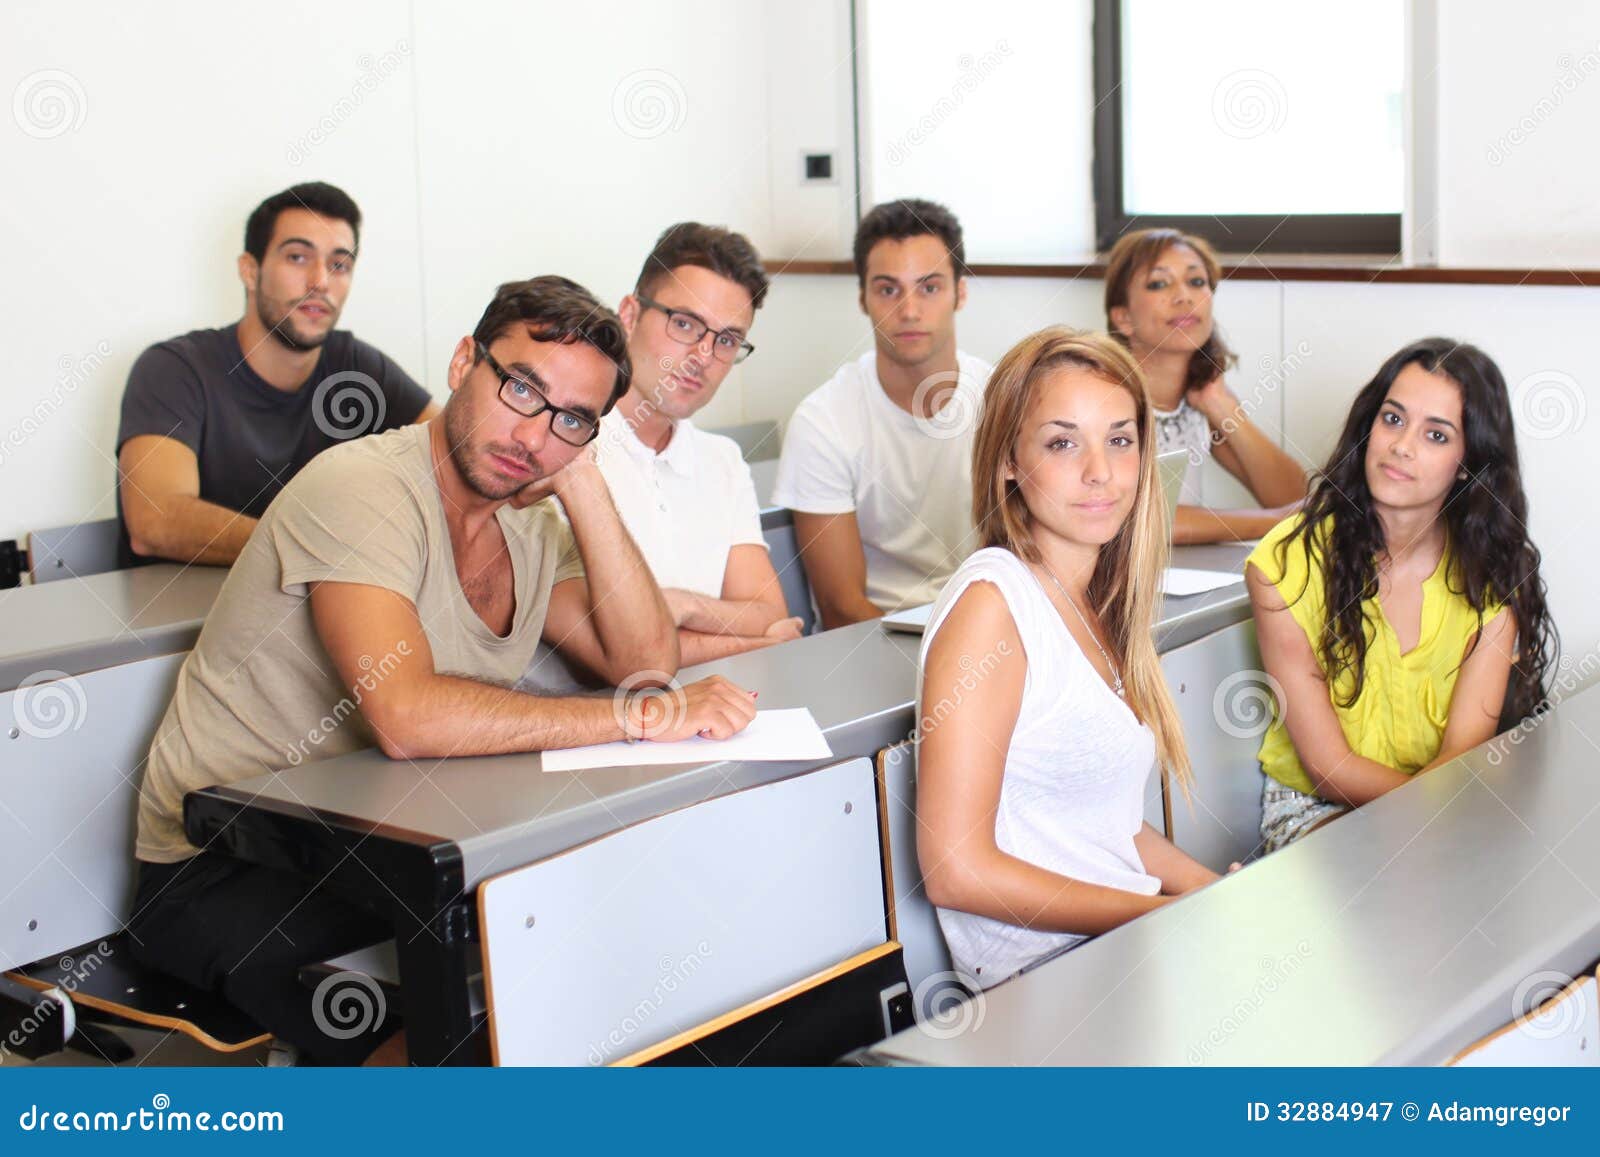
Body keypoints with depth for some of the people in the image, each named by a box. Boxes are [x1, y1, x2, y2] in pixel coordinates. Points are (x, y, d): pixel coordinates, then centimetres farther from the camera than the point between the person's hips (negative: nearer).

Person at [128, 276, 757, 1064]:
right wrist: (638, 718, -28)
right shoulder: (363, 488, -19)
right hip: (224, 878, -8)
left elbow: (646, 661, -2)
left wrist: (580, 481, -8)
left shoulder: (527, 526, 7)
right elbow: (407, 717, -33)